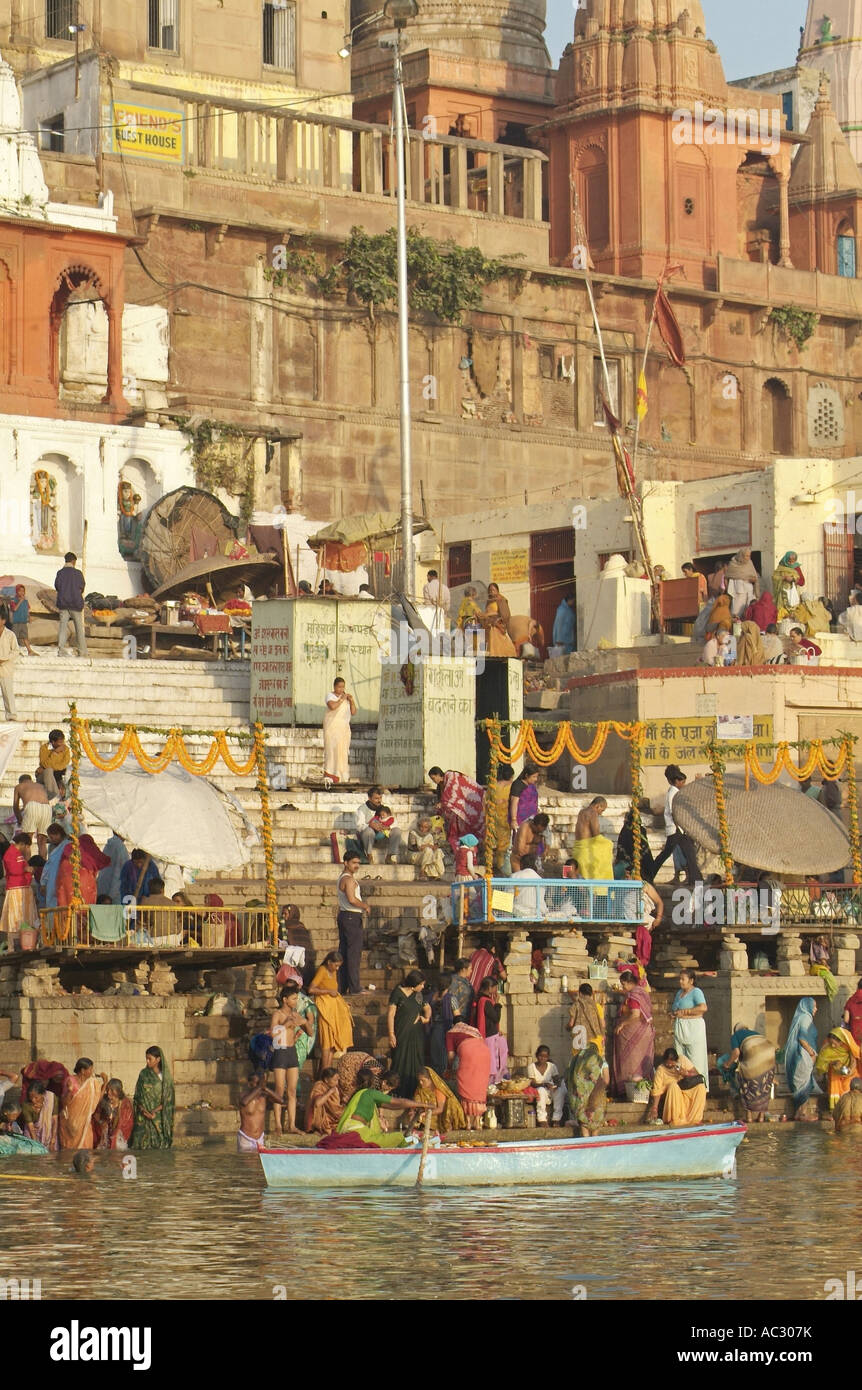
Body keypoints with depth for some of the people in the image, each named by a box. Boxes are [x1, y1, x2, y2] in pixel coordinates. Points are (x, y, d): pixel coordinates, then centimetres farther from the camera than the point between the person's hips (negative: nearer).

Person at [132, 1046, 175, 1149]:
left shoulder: (165, 1076, 0)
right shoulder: (143, 1074, 6)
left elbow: (168, 1099, -2)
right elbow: (137, 1097, 5)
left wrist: (155, 1111, -15)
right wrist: (144, 1111, -13)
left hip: (160, 1118, -1)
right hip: (143, 1117, 1)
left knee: (159, 1144, -5)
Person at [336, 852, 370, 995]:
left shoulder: (342, 878, 18)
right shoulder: (349, 879, -15)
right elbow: (352, 900, -26)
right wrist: (365, 906, -11)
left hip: (343, 915, 11)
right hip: (352, 917, -11)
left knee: (343, 951, 11)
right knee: (354, 952, -9)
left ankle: (343, 986, 13)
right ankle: (354, 987, -9)